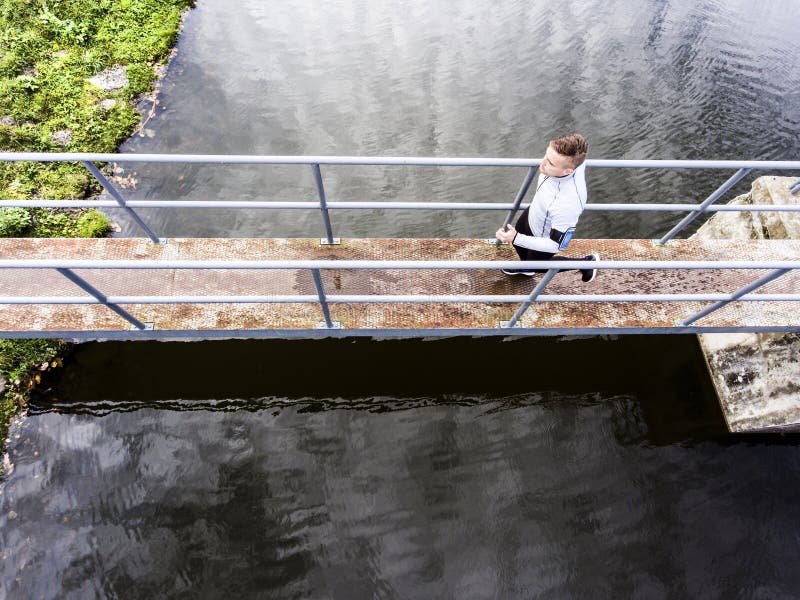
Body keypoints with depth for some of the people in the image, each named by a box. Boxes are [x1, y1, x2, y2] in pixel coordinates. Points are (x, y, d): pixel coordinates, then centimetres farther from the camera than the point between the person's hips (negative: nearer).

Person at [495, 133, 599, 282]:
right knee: (517, 241, 31)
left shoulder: (567, 203, -48)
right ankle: (526, 266, 65)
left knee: (536, 265, 22)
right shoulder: (569, 160, -29)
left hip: (545, 237, -6)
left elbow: (554, 245, -33)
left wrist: (516, 239, -38)